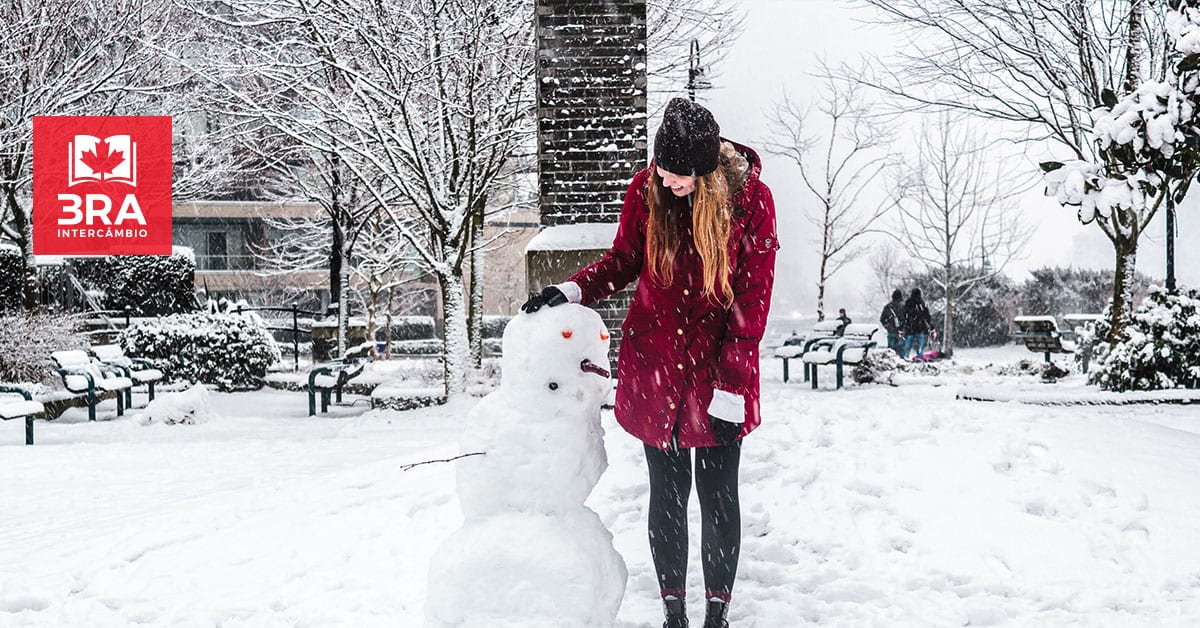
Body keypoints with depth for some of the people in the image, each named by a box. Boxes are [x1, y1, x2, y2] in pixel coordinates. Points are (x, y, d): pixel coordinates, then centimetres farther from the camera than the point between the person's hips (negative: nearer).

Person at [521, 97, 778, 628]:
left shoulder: (749, 198, -11)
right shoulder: (645, 190, -5)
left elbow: (752, 299, -10)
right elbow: (623, 261, 8)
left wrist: (730, 387, -13)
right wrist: (571, 291, -11)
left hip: (717, 368, -2)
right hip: (654, 369, 2)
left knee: (718, 494, 5)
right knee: (667, 493, 9)